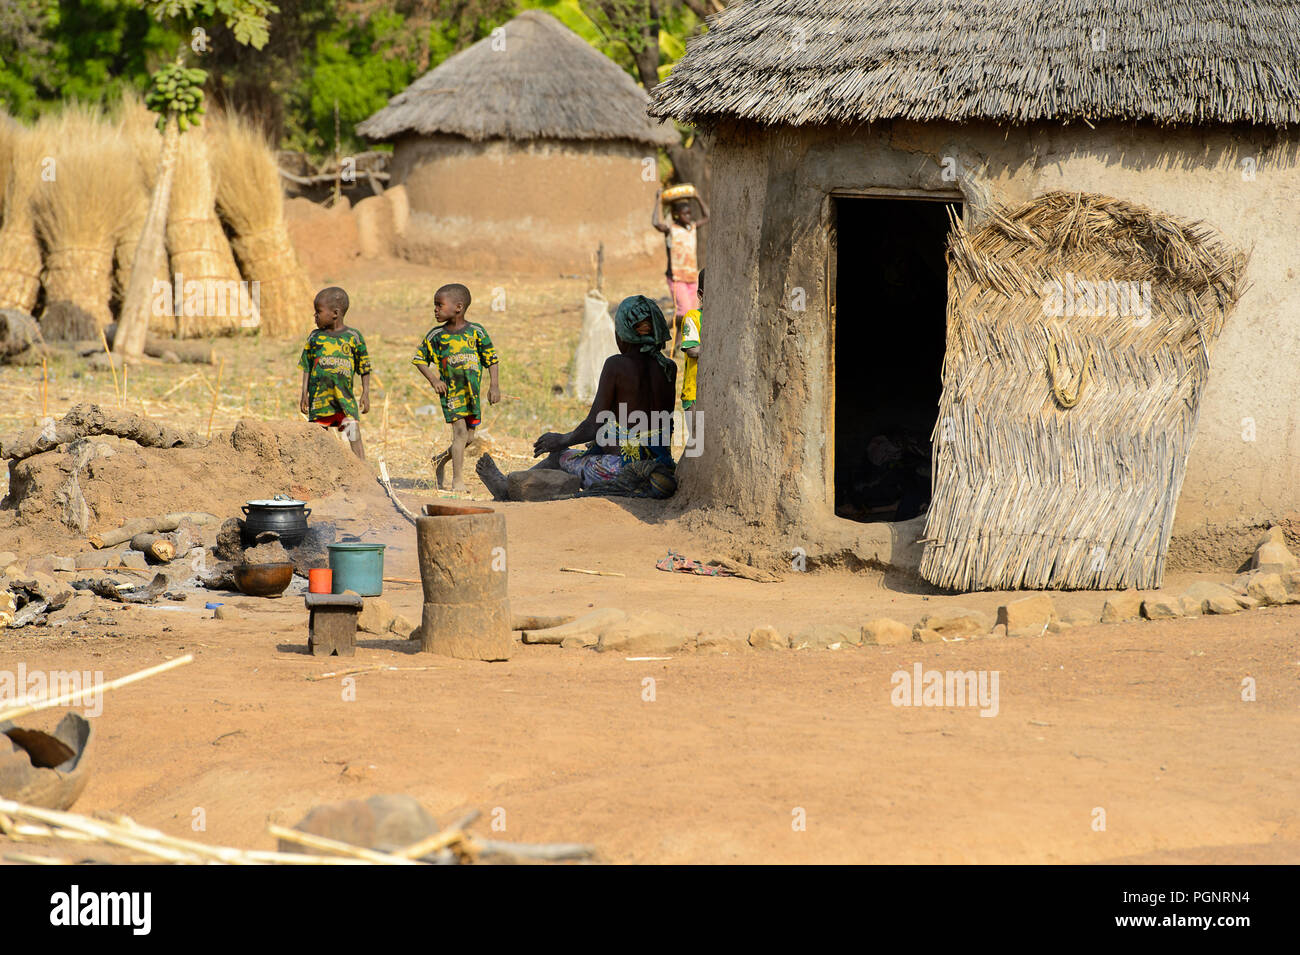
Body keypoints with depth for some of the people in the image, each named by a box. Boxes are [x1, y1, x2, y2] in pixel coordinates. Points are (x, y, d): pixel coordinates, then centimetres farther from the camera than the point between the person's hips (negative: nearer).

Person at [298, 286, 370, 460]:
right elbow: (307, 367, 11)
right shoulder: (315, 337, 6)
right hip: (319, 398, 2)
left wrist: (365, 394, 1)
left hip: (345, 399, -2)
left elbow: (365, 369, 5)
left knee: (354, 436, -10)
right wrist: (304, 393, 5)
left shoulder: (353, 337, 0)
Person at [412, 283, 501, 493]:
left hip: (472, 392, 2)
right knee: (460, 432, -13)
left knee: (469, 437, 7)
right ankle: (457, 479, -8)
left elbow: (491, 359, 3)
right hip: (450, 390, -2)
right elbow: (420, 359, 9)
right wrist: (433, 380, -5)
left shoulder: (477, 332, -2)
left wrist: (494, 385, -5)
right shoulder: (435, 336, 0)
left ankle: (442, 460, 32)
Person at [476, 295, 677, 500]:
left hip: (623, 471, -6)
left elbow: (593, 426, -12)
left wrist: (562, 441, 7)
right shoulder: (668, 368, 3)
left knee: (560, 456, 23)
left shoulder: (616, 365, -14)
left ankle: (509, 488, 46)